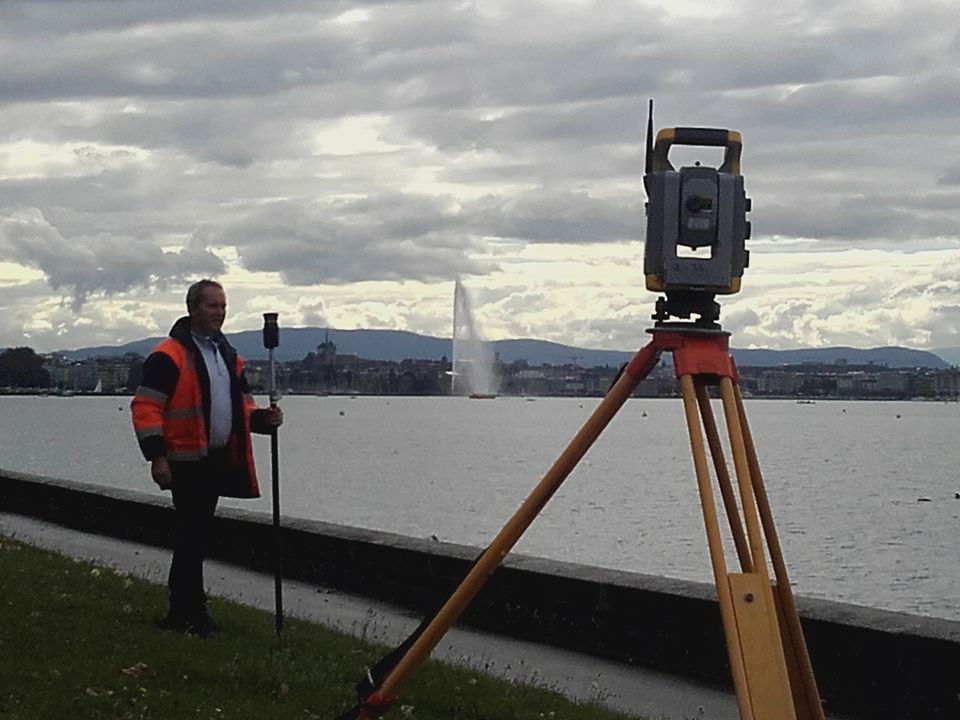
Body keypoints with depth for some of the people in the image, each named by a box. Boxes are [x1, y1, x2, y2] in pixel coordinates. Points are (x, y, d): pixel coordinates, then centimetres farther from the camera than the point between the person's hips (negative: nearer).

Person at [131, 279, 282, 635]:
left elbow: (240, 405, 24)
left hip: (219, 459, 8)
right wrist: (157, 455, -19)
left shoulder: (228, 356, 16)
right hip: (187, 461, -8)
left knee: (196, 537, 13)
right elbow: (145, 406, -12)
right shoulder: (169, 356, -9)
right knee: (191, 536, -6)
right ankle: (191, 613, 0)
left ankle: (180, 612, 21)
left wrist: (262, 419, 2)